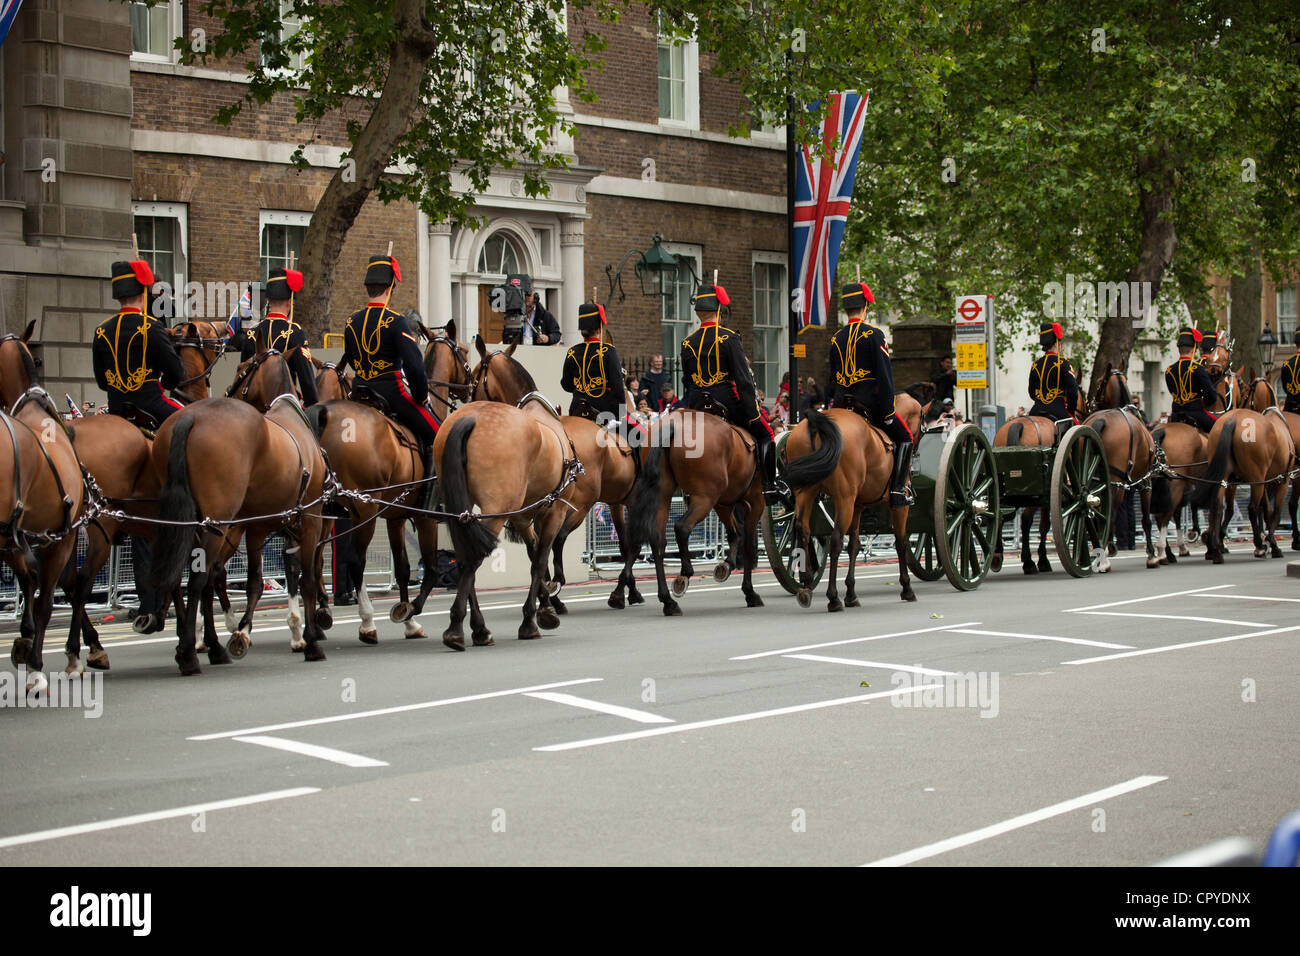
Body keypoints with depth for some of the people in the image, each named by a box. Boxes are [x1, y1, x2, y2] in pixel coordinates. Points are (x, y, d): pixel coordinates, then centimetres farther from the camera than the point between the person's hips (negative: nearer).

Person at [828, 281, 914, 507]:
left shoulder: (836, 339, 10)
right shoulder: (874, 334, -8)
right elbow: (884, 375, -12)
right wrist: (888, 412, -12)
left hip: (841, 405, 5)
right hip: (869, 404, -5)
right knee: (904, 437, 7)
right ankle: (898, 490, -5)